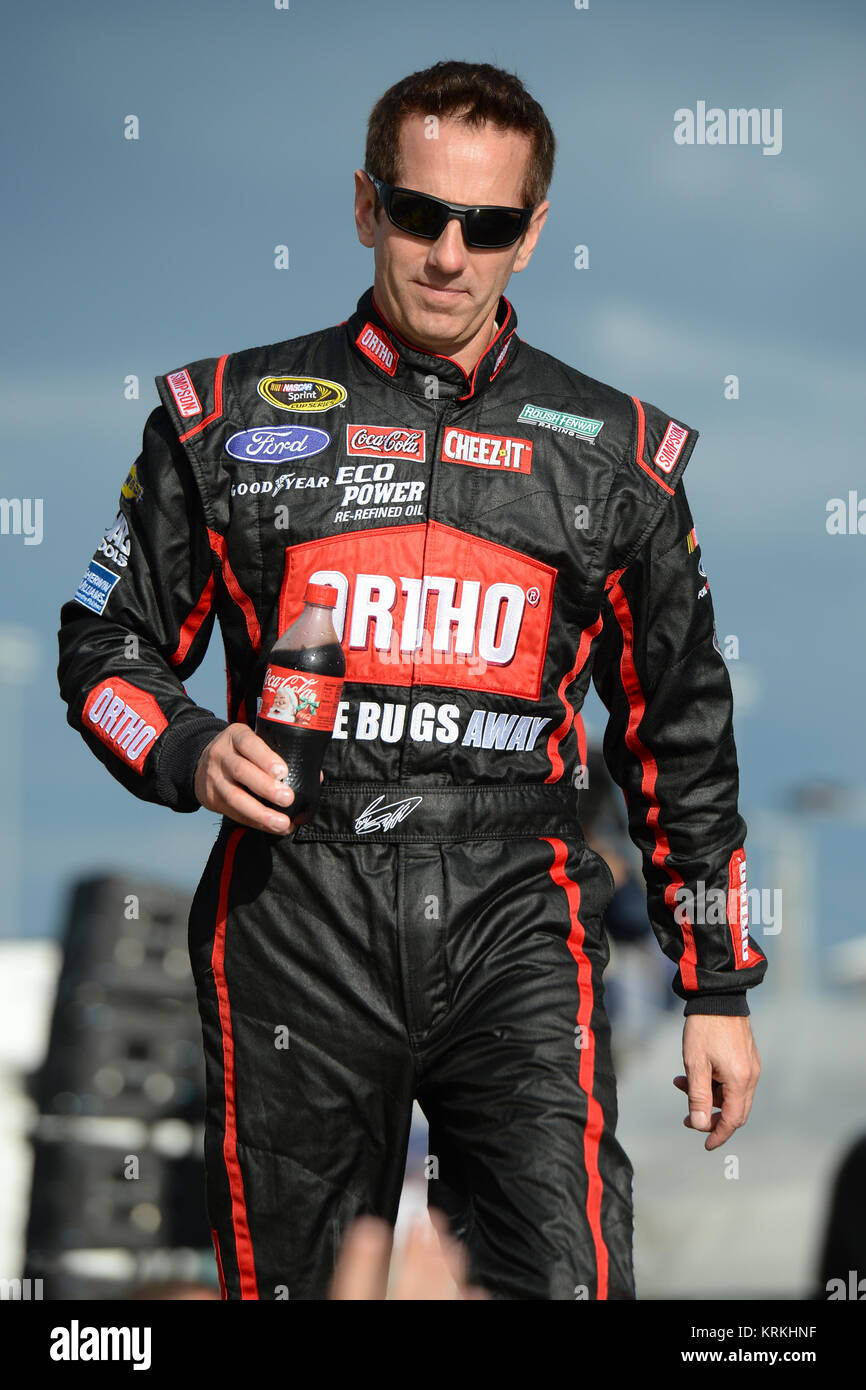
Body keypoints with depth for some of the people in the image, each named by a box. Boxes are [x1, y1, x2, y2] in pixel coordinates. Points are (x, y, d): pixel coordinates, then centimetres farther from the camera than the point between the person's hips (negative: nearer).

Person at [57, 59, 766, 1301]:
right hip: (294, 924, 0)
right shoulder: (231, 417, 9)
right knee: (298, 1282, 5)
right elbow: (106, 647, 14)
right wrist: (188, 754, -8)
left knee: (567, 1280, -16)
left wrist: (719, 987, 13)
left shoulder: (612, 453, 11)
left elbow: (682, 735, 15)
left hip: (513, 921, 0)